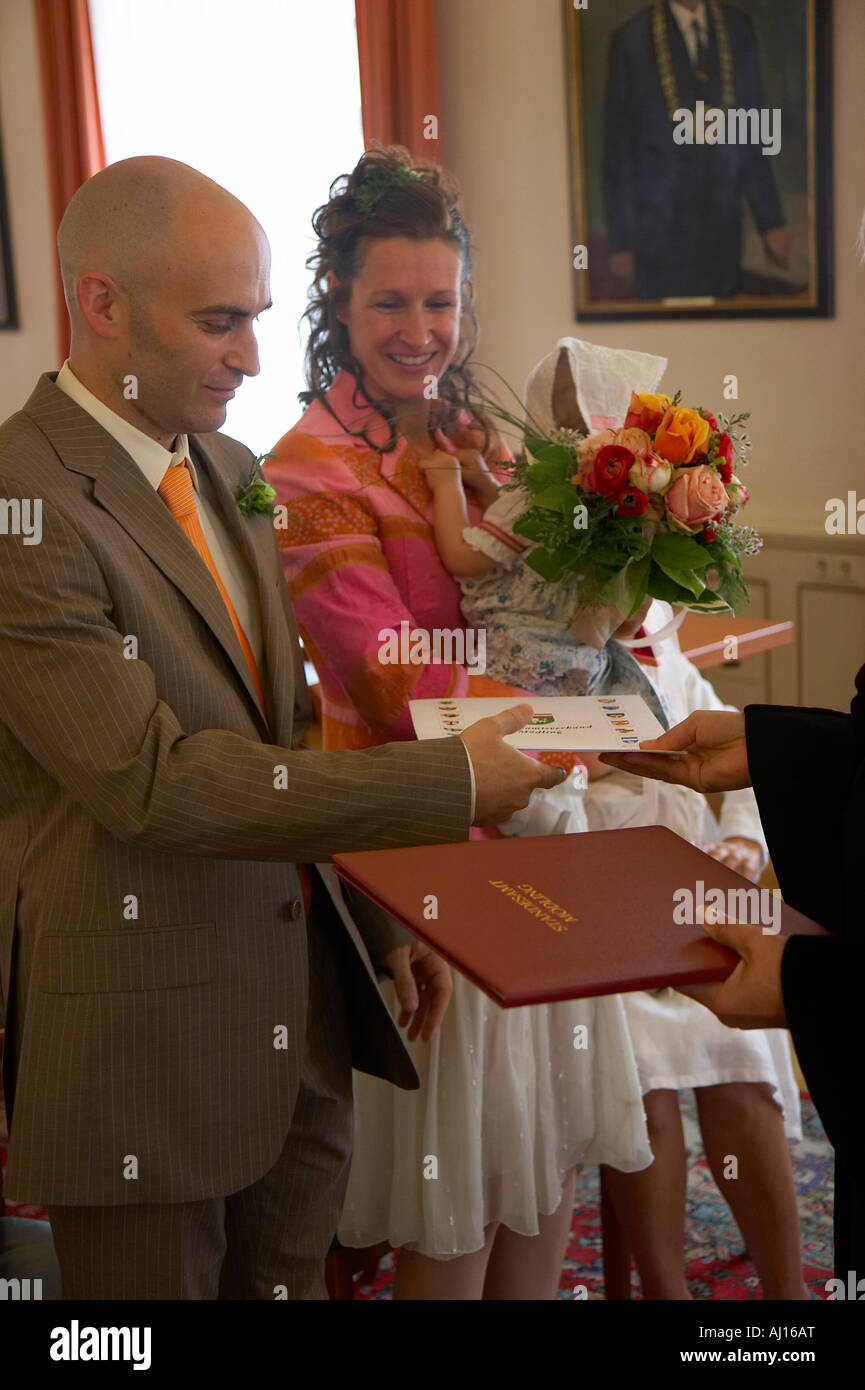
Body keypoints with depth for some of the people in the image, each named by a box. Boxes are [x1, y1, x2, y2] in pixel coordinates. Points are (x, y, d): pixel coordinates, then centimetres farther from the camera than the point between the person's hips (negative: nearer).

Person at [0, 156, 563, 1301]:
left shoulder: (232, 470, 8)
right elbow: (155, 778, -24)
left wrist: (380, 921, 15)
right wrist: (450, 781, -22)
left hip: (304, 1008, 7)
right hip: (146, 1031, -7)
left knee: (291, 1276, 20)